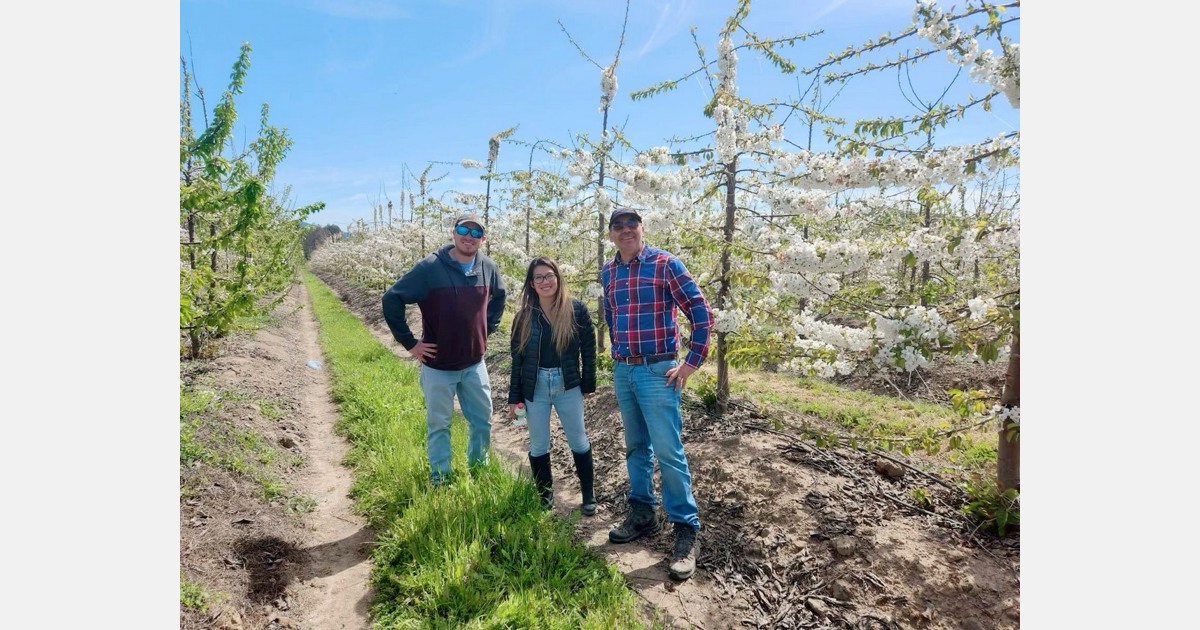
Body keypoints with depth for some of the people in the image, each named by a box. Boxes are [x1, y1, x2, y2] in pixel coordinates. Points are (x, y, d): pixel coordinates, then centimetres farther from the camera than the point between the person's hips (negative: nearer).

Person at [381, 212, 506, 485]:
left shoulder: (489, 267, -3)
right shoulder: (430, 267, -17)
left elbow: (499, 297, 18)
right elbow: (391, 299, -13)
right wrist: (409, 342, -12)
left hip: (474, 364, 4)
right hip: (438, 366, -4)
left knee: (482, 421, 15)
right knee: (438, 425, 11)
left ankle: (479, 471, 36)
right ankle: (440, 480, 28)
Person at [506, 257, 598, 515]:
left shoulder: (576, 309, -7)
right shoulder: (524, 316, -2)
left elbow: (588, 349, 0)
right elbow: (517, 359, 2)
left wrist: (588, 384, 1)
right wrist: (514, 397, 2)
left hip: (568, 385, -1)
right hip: (535, 387, 1)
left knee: (578, 441, 8)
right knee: (538, 445, 10)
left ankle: (588, 495, 25)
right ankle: (544, 495, 29)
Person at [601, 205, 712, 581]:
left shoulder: (665, 264, -9)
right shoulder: (608, 273, 8)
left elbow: (701, 313, -10)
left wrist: (692, 362, -13)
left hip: (657, 371, -6)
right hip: (622, 372, 6)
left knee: (667, 451, -6)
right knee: (636, 447, 15)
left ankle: (686, 529, 6)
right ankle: (642, 515, 29)